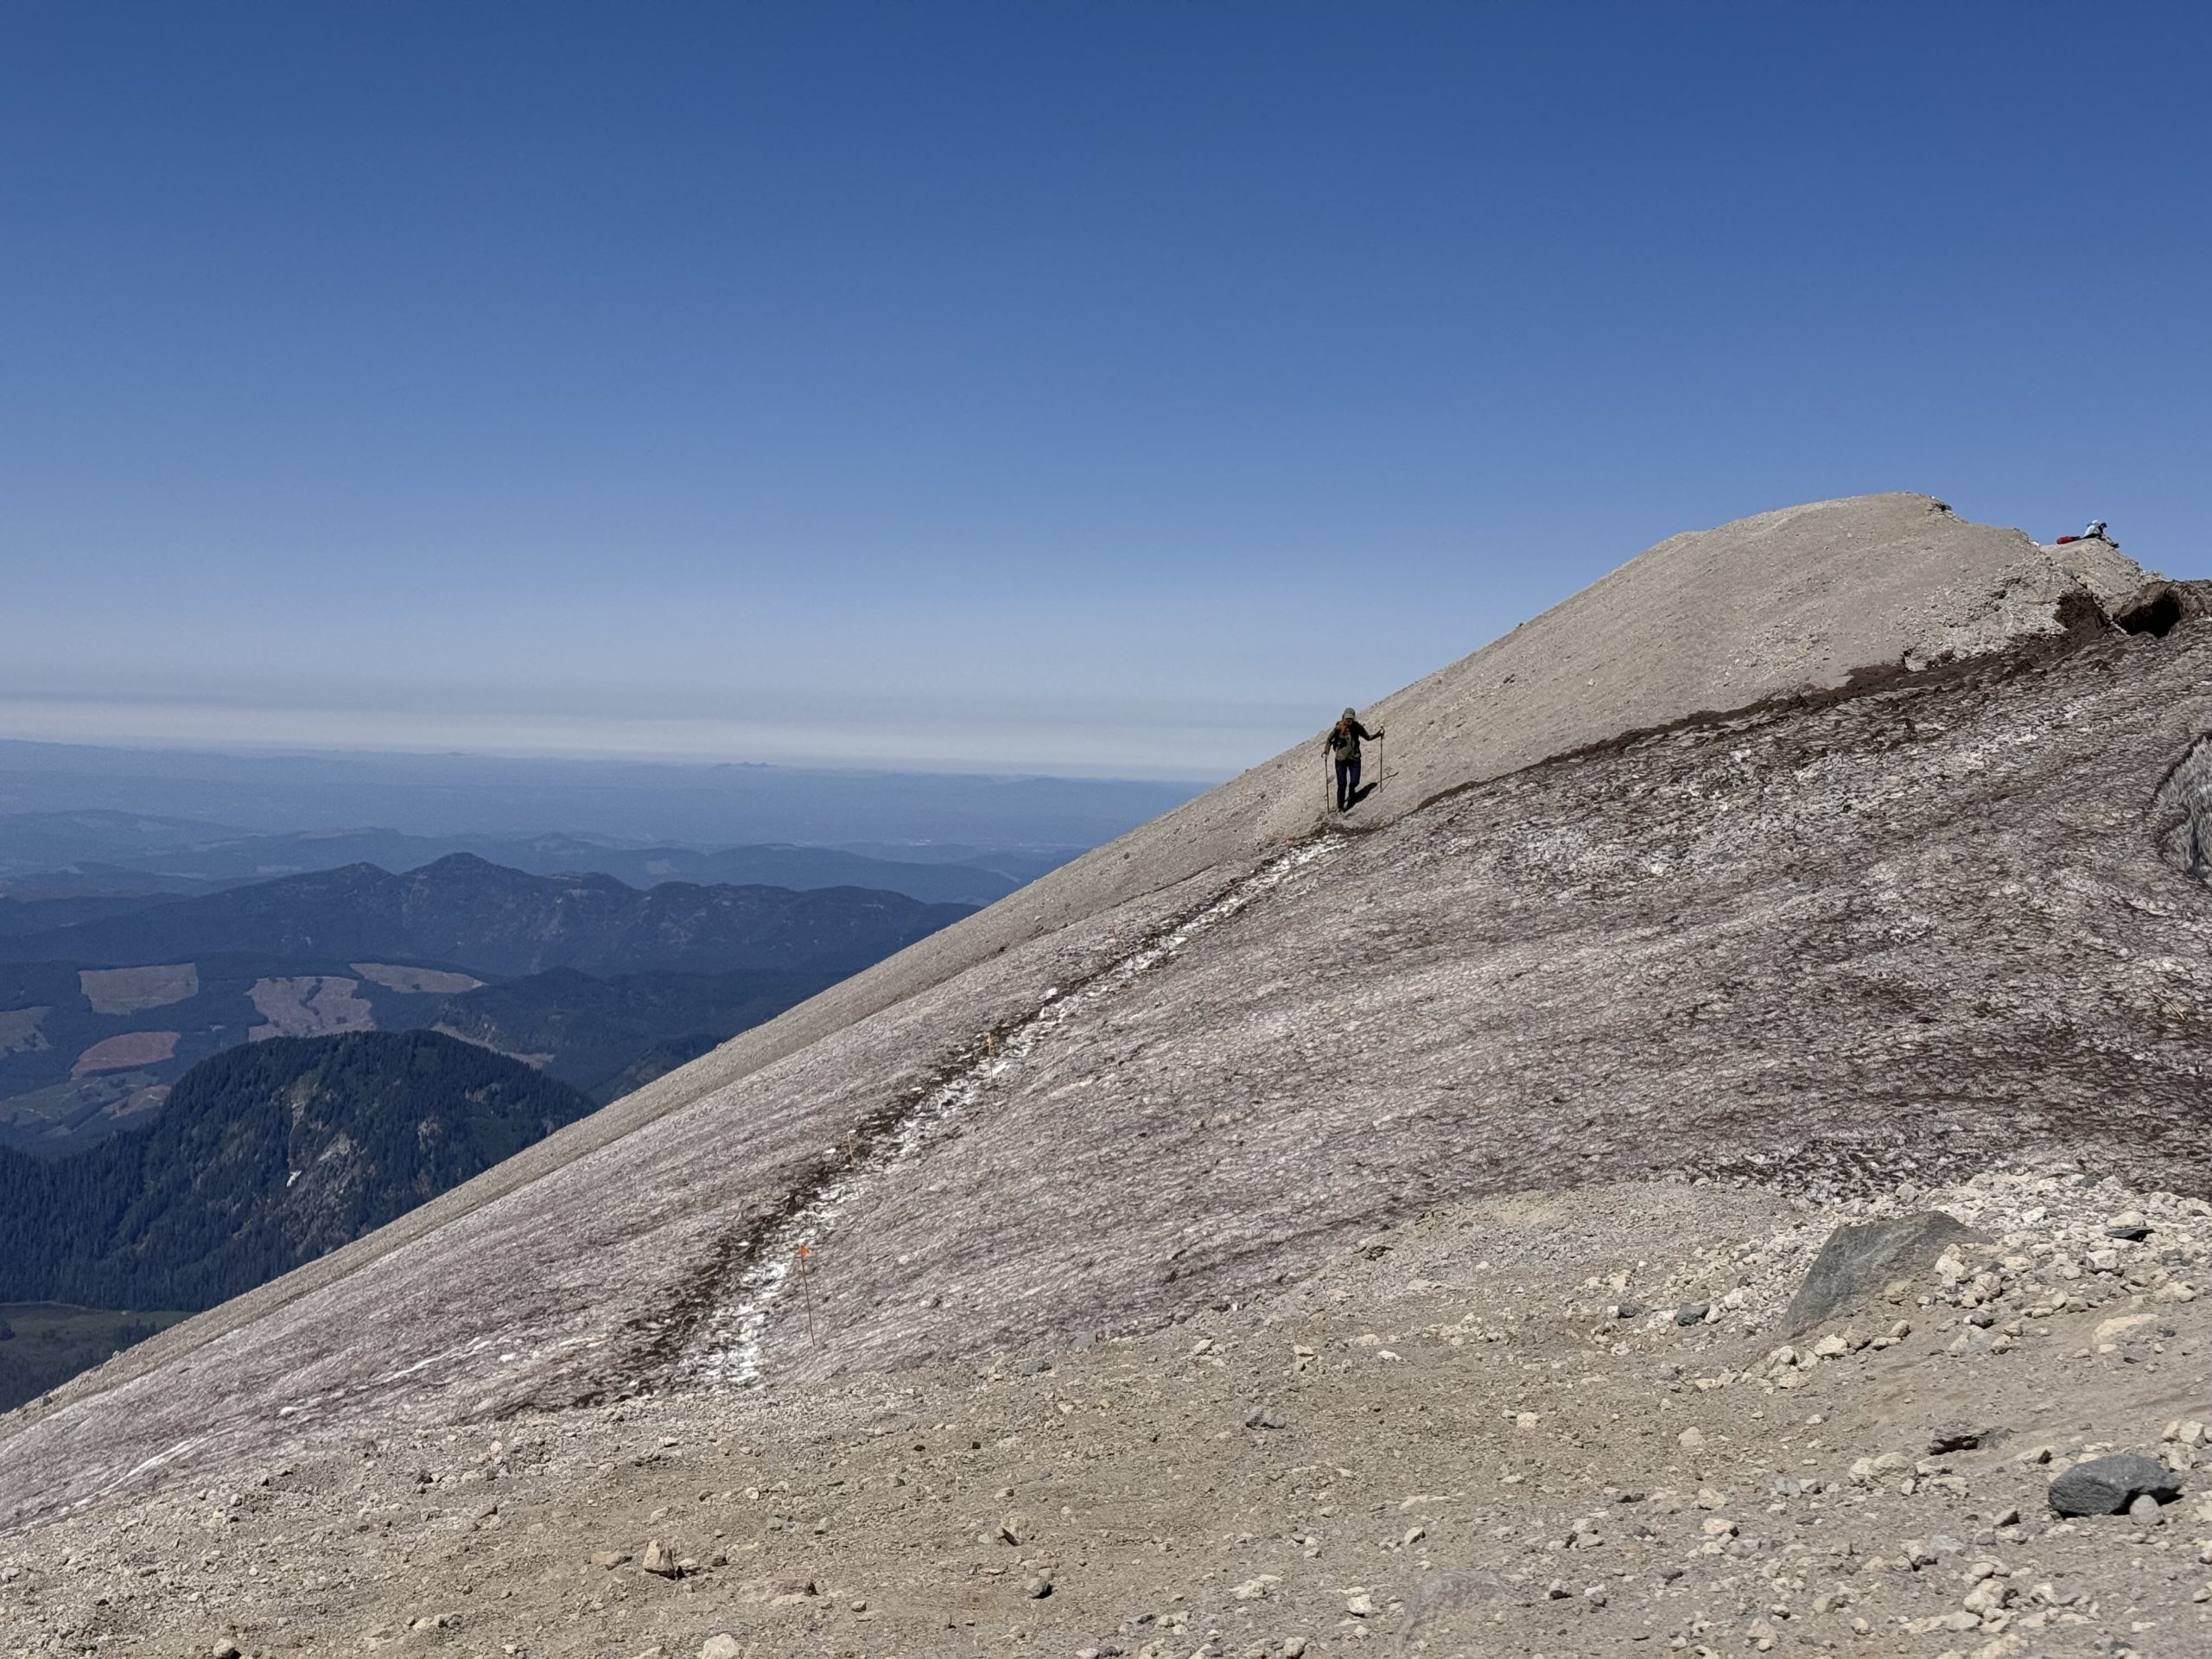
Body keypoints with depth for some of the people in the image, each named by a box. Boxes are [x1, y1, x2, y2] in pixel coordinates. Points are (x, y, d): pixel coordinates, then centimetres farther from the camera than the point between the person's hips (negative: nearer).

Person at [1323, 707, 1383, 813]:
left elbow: (1368, 737, 10)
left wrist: (1378, 734, -3)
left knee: (1355, 782, 4)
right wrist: (1327, 751, -20)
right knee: (1342, 784, -6)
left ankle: (1351, 794, 40)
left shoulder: (1357, 727, -2)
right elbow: (1329, 740, -5)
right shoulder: (1338, 728, -11)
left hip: (1355, 758, 3)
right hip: (1341, 759, -3)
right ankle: (1340, 806, 11)